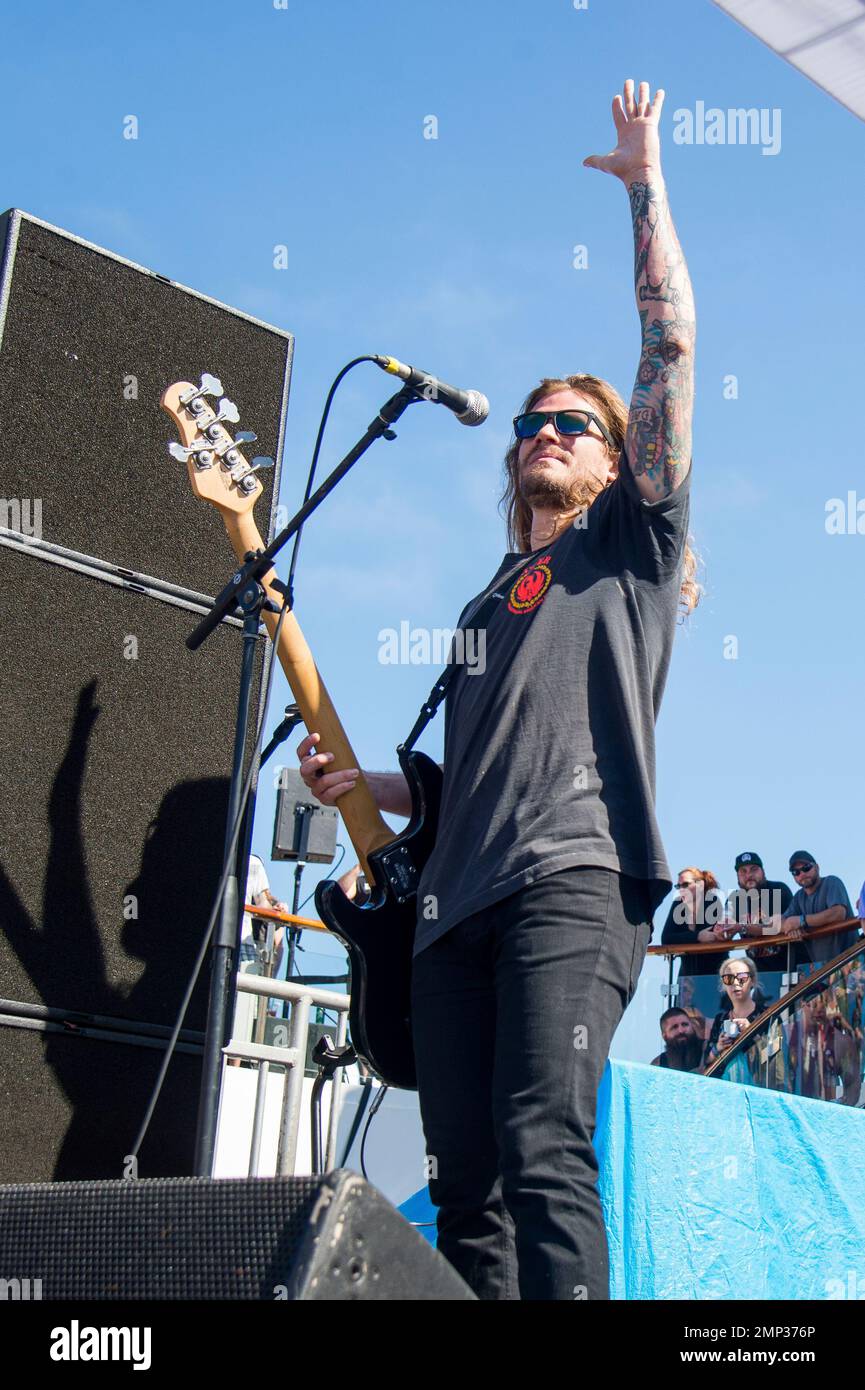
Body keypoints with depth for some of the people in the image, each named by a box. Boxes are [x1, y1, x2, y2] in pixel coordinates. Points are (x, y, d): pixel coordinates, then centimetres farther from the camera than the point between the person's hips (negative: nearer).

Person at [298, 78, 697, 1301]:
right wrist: (361, 783, 17)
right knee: (466, 1182, 1)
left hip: (575, 880, -7)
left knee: (542, 1151, -21)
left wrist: (646, 183, 10)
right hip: (459, 900, 7)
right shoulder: (489, 604, 30)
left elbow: (671, 344, 5)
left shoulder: (632, 541, 14)